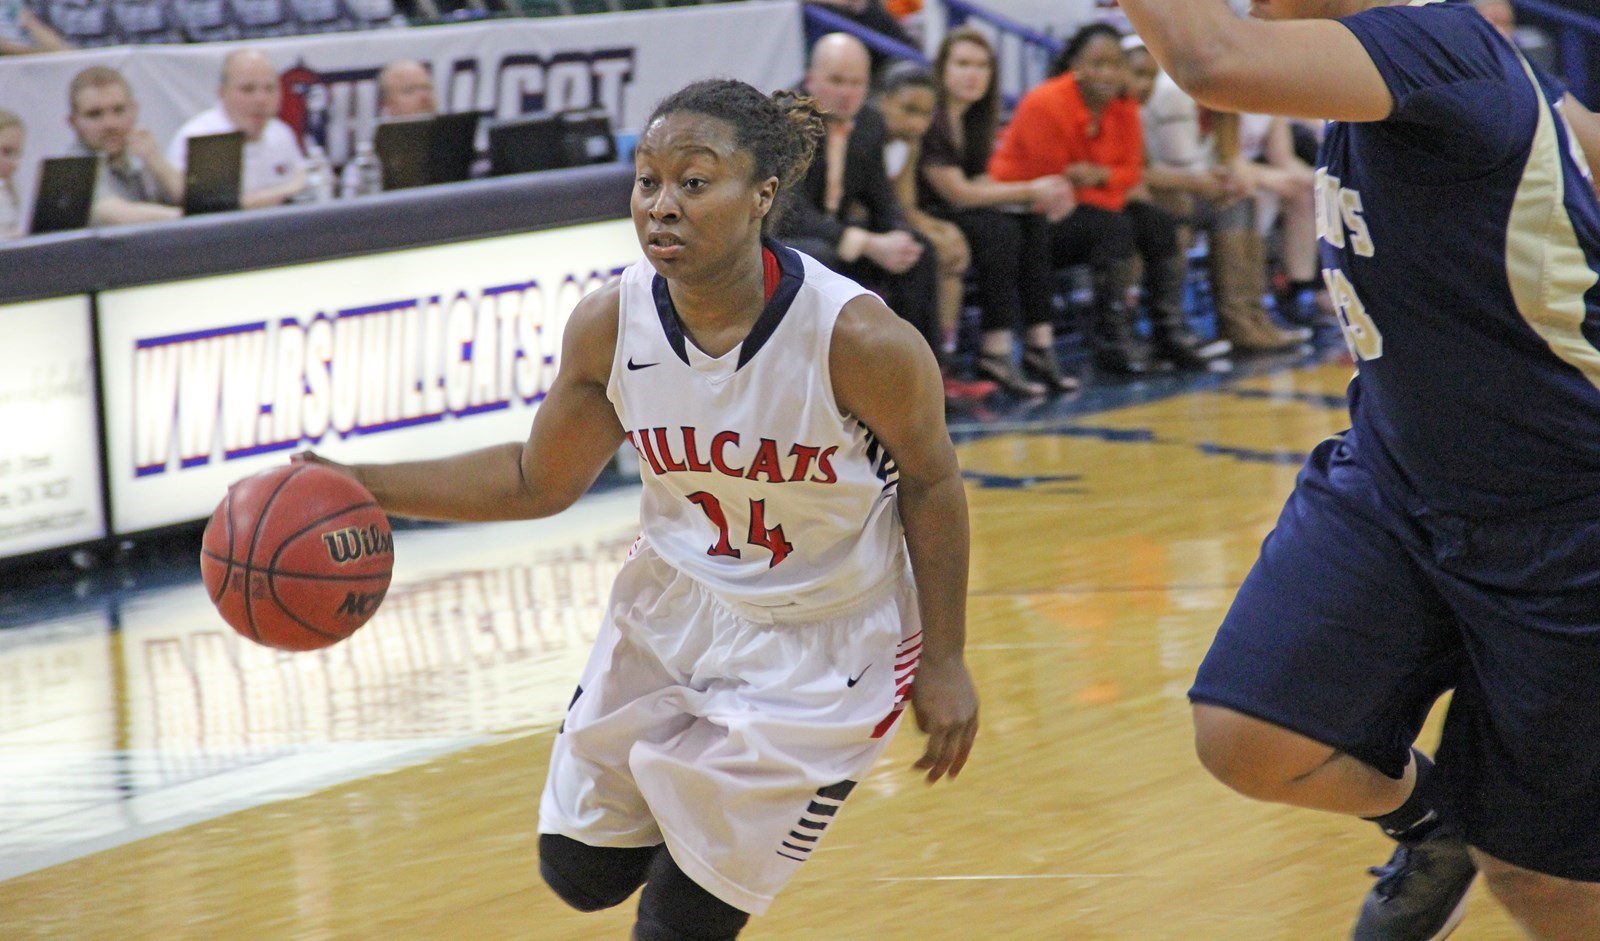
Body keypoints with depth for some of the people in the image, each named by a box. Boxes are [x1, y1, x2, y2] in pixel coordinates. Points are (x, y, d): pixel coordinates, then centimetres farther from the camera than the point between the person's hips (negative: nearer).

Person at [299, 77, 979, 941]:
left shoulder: (857, 340, -28)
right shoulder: (609, 326, -16)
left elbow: (930, 483, -11)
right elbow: (539, 481, 0)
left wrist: (943, 663, -6)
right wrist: (362, 487, -10)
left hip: (818, 651, -4)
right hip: (669, 612, 5)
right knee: (580, 870, 16)